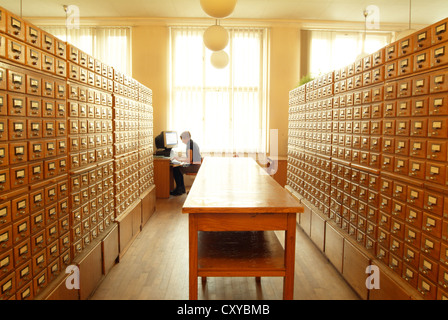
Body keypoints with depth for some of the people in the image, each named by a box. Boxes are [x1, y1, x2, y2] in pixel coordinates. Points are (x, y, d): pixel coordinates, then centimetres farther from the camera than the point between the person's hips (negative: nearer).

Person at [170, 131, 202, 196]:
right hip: (197, 165, 10)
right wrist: (181, 159, 17)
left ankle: (179, 190, 7)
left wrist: (179, 159, -6)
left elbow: (189, 159, -18)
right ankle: (182, 188, 23)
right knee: (179, 168, 20)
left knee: (175, 169, -3)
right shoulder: (193, 143, 17)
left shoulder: (189, 144, -14)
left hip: (194, 166, -10)